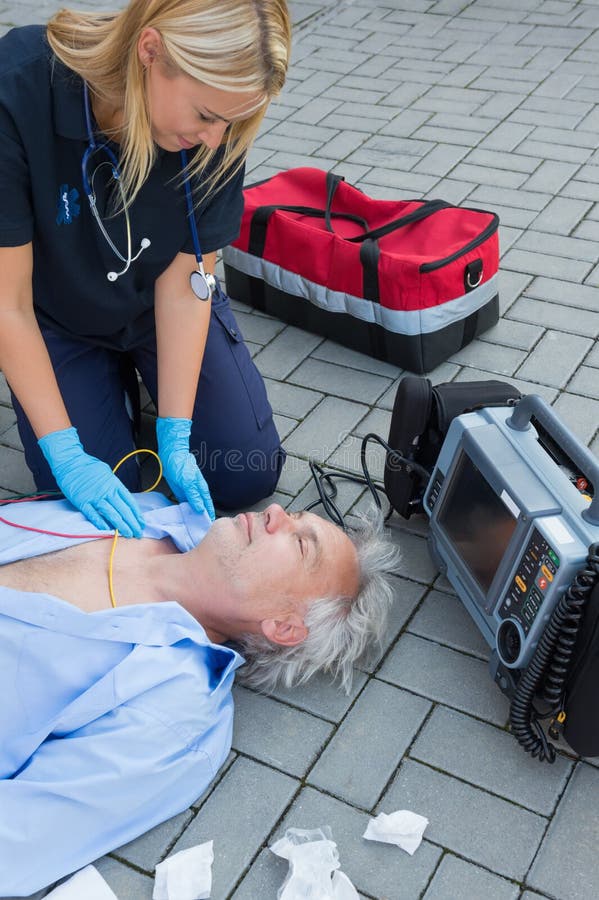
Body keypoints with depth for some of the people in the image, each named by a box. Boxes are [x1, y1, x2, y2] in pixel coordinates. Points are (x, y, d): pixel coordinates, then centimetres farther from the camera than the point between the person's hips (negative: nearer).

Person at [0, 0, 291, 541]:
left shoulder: (218, 118, -26)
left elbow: (183, 285, -19)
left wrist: (175, 436, -23)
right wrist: (67, 456, -28)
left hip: (159, 309, 2)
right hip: (60, 321, -2)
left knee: (247, 476, -3)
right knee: (96, 508, -10)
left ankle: (140, 373, 22)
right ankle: (116, 383, 19)